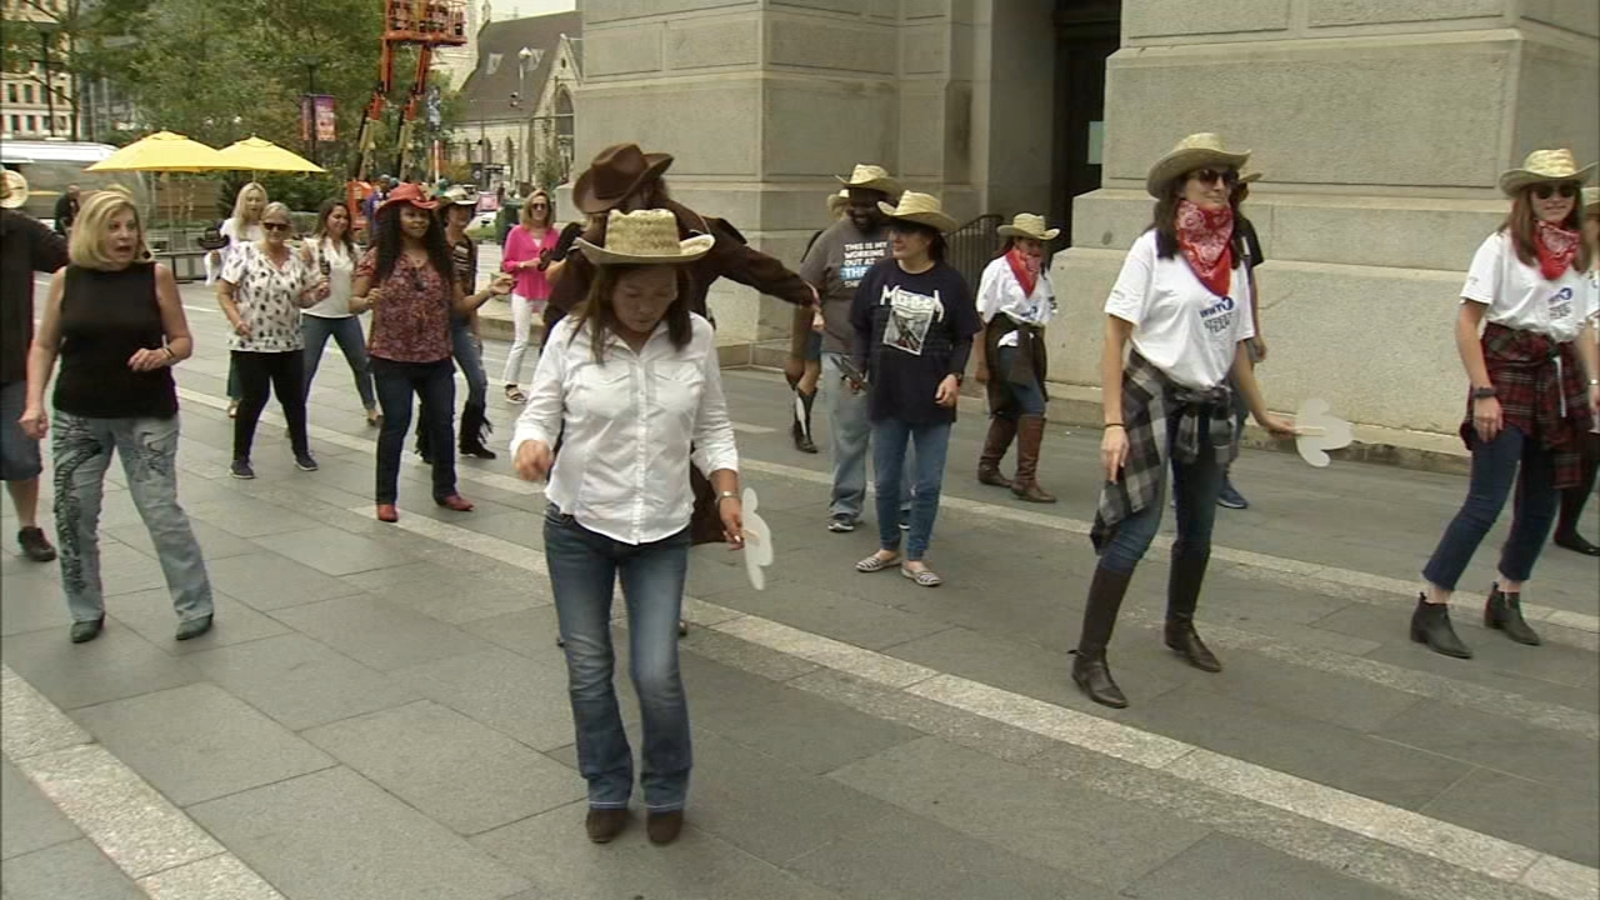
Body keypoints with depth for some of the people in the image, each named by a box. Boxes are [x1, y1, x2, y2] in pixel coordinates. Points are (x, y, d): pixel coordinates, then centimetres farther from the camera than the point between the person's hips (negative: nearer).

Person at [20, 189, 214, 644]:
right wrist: (34, 402, -3)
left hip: (148, 416, -3)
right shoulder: (67, 279, 1)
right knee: (73, 514, 7)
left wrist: (163, 355, -20)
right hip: (78, 417, 3)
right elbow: (44, 346, 7)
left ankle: (196, 606, 10)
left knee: (161, 511, -5)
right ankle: (87, 610, 25)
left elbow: (183, 340, 2)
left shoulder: (156, 275, -4)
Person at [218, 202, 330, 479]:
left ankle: (301, 451, 25)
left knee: (294, 398, 8)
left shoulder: (298, 259, 6)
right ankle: (240, 457, 13)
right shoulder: (244, 253, -6)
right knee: (254, 398, -2)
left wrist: (318, 294, -9)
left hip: (290, 343, 4)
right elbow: (224, 292, -5)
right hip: (250, 343, -4)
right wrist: (236, 320, -19)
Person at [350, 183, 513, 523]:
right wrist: (368, 302, -26)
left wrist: (489, 292, -7)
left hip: (436, 358, 4)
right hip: (392, 358, -4)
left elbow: (458, 305, 8)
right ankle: (386, 498, 13)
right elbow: (354, 303, -4)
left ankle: (445, 489, 26)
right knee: (395, 424, 1)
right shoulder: (378, 257, -5)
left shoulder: (442, 258, 6)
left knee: (442, 423, 10)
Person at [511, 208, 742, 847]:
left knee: (656, 674, -4)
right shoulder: (573, 336, -10)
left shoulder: (696, 337, -5)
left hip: (661, 532, 0)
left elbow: (712, 427, 5)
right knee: (588, 671, 10)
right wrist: (531, 443, -28)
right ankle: (607, 791, 33)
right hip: (577, 528, 0)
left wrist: (727, 493, -7)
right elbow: (539, 415, -5)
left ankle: (666, 793, 24)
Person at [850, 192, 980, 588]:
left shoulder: (950, 282, -6)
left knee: (928, 484, 4)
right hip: (886, 395, 2)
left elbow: (964, 338, 0)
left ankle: (915, 558, 18)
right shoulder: (879, 275, -1)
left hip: (932, 400, -2)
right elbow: (860, 328, 9)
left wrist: (954, 375, -13)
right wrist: (860, 366, -3)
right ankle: (888, 547, 32)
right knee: (886, 480, 13)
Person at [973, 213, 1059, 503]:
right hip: (1006, 342, -7)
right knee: (1034, 407, -15)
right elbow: (982, 317, -9)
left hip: (1031, 343, 7)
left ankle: (988, 467, 27)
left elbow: (1044, 313, 17)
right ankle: (1026, 479, -11)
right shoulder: (998, 269, -8)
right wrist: (981, 362, -11)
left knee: (1011, 410, 13)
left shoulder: (1040, 273, 11)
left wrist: (1039, 350, 11)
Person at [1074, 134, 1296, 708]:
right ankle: (1089, 657, 0)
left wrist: (1262, 414, 17)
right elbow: (1115, 336, -12)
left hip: (1211, 407, 6)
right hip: (1153, 398, -6)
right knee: (1136, 531, -9)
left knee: (1198, 531, 17)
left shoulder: (1235, 254, 7)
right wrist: (1114, 421, -18)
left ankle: (1180, 628, 40)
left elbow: (1236, 344, 14)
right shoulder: (1154, 248, -10)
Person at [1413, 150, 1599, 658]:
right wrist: (1483, 392, -16)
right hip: (1509, 370, -7)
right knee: (1487, 501, -11)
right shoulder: (1503, 246, -8)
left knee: (1542, 503, 12)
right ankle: (1431, 609, -4)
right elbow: (1466, 322, -11)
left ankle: (1506, 600, 28)